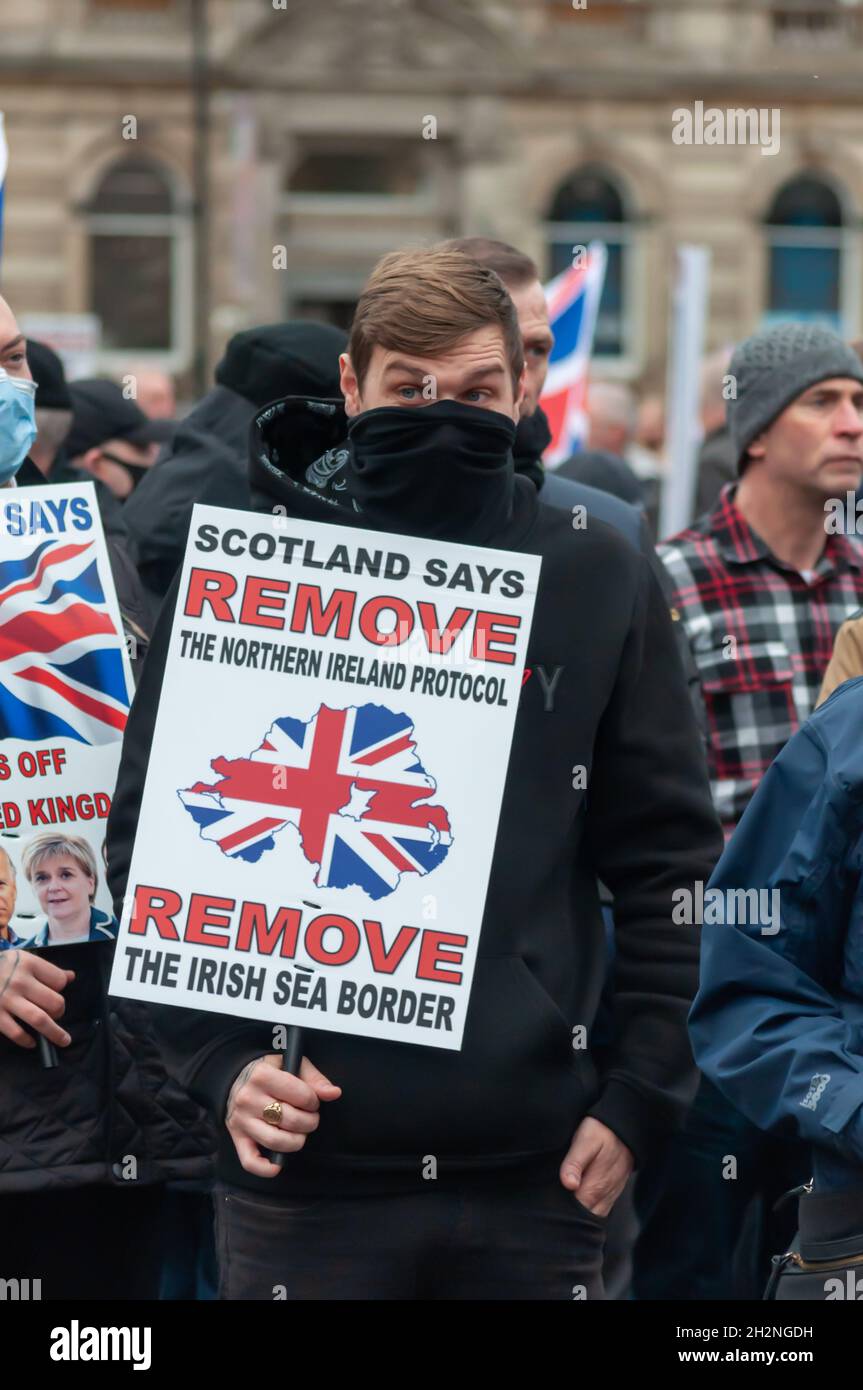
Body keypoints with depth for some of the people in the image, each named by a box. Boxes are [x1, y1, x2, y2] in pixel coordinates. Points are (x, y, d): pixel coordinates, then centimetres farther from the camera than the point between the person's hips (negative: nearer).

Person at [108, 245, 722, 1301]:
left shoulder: (601, 585, 6)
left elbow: (668, 867, 8)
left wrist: (638, 1094, 1)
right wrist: (222, 1057, -9)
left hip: (537, 1175, 2)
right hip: (309, 1174, -1)